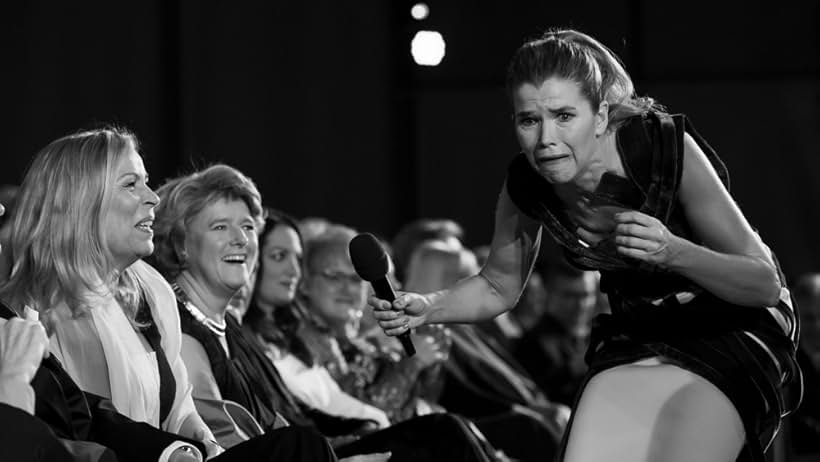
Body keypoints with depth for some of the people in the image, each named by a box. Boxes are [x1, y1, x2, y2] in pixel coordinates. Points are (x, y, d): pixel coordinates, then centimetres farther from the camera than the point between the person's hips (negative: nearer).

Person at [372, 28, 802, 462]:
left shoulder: (666, 147, -27)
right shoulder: (527, 186, -14)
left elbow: (766, 284, -22)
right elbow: (497, 287, 6)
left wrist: (673, 252, -40)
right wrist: (426, 308, -14)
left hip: (731, 327, -4)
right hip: (635, 338, 4)